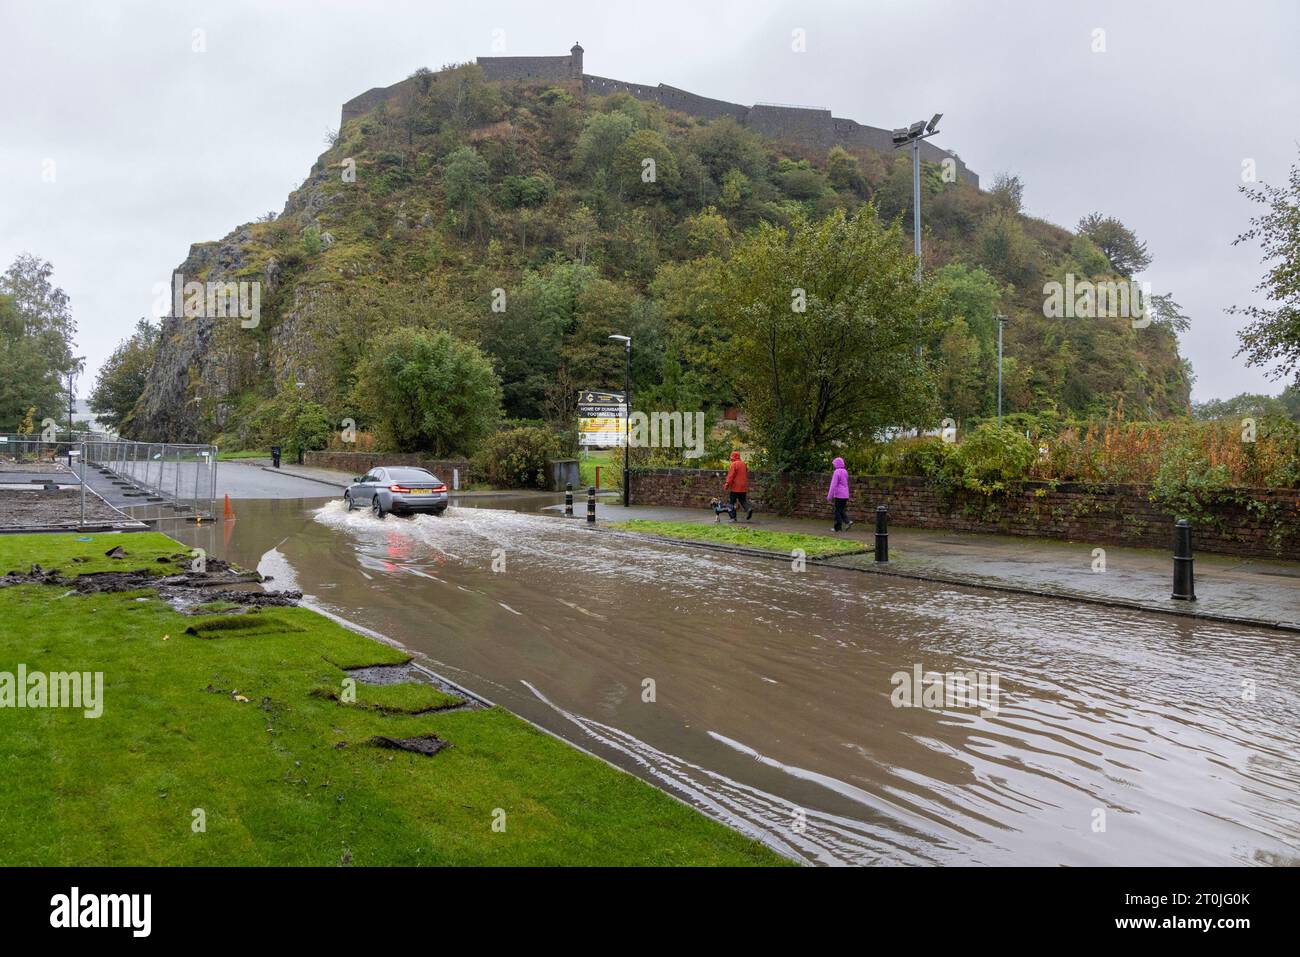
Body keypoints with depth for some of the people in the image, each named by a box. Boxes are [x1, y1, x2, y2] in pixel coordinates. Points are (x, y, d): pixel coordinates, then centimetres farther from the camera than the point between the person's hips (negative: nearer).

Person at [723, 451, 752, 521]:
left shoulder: (734, 464, -10)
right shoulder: (744, 464, 12)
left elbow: (731, 476, -14)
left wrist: (727, 484, -9)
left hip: (735, 487, -7)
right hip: (743, 487, 7)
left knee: (731, 502, 3)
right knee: (742, 501, 15)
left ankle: (733, 517, 0)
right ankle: (748, 509, -12)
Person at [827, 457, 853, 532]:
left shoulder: (837, 472, -13)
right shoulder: (845, 472, 12)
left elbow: (833, 485, -17)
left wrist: (829, 496, -14)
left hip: (839, 495, -8)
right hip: (845, 495, 8)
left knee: (838, 511, 0)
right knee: (842, 510, 15)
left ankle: (837, 527, 4)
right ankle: (847, 522, -2)